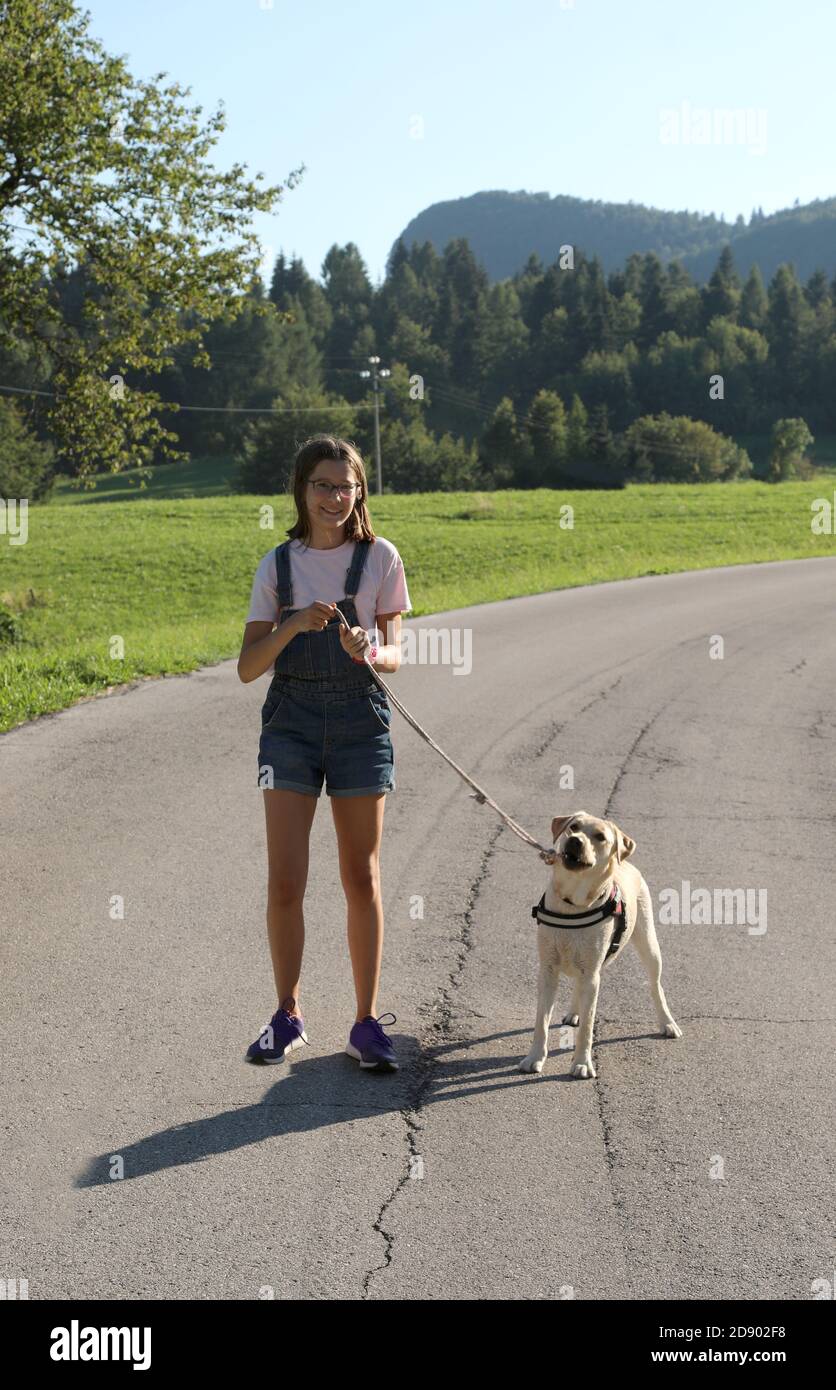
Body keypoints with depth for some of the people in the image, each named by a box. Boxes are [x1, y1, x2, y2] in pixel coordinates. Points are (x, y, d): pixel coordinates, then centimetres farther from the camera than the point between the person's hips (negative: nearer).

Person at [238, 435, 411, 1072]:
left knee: (362, 879, 4)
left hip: (360, 719, -1)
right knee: (285, 882, -2)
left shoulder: (379, 557, 1)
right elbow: (248, 666, -1)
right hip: (292, 720, 1)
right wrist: (296, 622, -18)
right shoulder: (279, 565, 4)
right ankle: (288, 1016, 14)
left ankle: (368, 1022, 13)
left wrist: (370, 653, -23)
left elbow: (394, 654, 0)